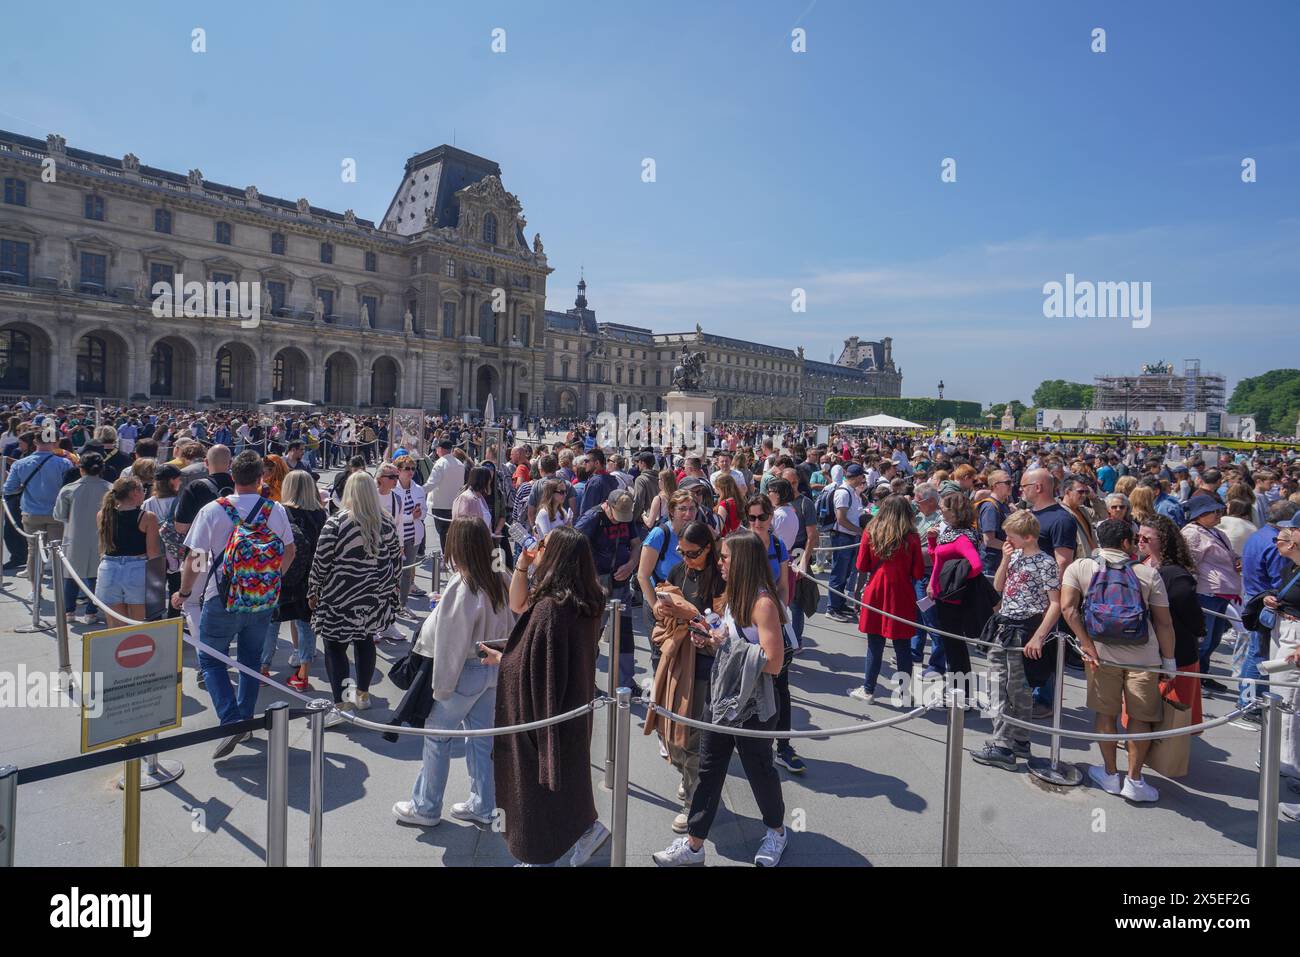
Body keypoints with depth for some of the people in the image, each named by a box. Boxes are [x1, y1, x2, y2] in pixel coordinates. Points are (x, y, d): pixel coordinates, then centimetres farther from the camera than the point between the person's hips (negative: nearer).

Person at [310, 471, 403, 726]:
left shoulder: (335, 524, -14)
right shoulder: (387, 523, -1)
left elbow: (321, 563, -9)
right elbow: (396, 561, 6)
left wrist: (313, 592, 4)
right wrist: (388, 588, 19)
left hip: (340, 599, -5)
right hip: (375, 598, 5)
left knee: (335, 647, 5)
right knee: (365, 641, 18)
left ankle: (339, 705, 4)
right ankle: (363, 694, 32)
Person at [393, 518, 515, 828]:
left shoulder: (461, 586, -24)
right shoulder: (501, 581, -3)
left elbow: (450, 639, -19)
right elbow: (510, 627, 4)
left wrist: (441, 684, -10)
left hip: (466, 671, -7)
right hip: (494, 667, 7)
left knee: (437, 738, 12)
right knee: (481, 737, 18)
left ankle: (425, 807, 27)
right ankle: (482, 805, 30)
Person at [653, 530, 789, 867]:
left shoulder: (763, 603, -22)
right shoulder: (735, 596, 6)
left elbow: (773, 662, -25)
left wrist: (728, 643, -22)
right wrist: (712, 639, -2)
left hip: (752, 706, -8)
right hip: (721, 698, 8)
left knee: (759, 770, 13)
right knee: (709, 770, 12)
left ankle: (777, 831, 38)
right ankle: (693, 844, 23)